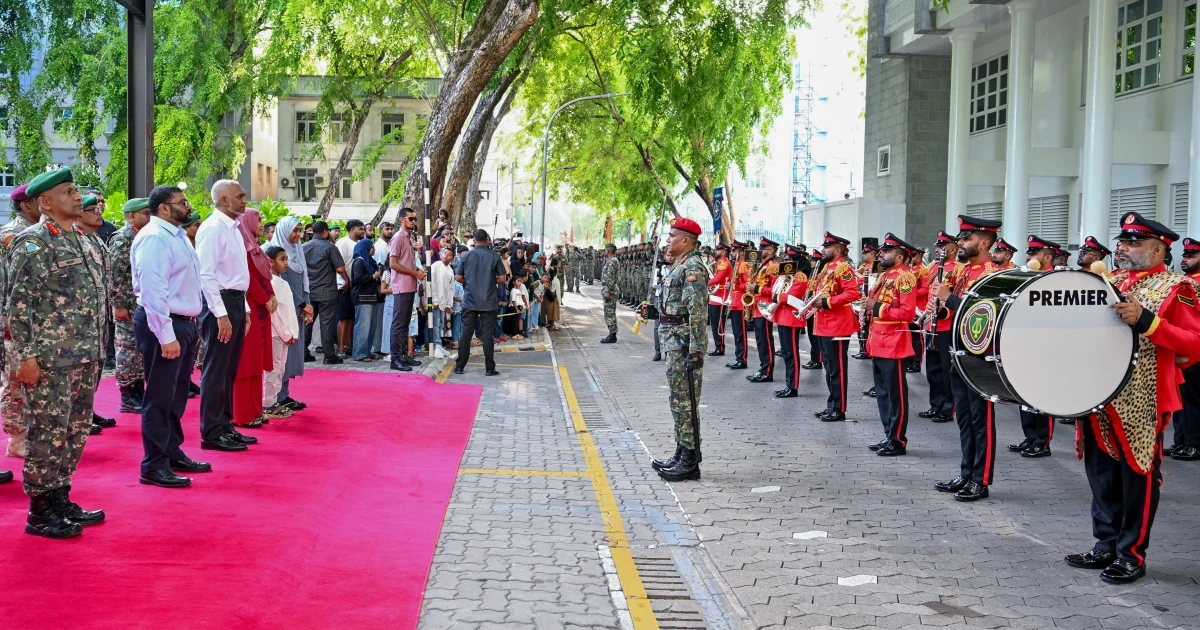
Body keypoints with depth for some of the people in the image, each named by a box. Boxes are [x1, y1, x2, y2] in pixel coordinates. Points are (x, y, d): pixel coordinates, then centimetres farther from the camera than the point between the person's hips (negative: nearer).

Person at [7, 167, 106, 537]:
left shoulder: (77, 240, 16)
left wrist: (95, 351, 18)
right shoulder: (34, 241, -9)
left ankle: (60, 500, 23)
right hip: (49, 359, -8)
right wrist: (27, 355, -19)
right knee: (48, 434, -2)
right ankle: (40, 513, 6)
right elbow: (19, 303, -14)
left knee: (74, 433, 12)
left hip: (84, 357, 8)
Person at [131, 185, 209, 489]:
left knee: (177, 394, 17)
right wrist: (166, 335, -26)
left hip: (183, 323, 10)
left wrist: (188, 326, 16)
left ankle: (172, 453, 29)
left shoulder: (176, 235, 14)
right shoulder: (154, 237, -17)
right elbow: (153, 290, -23)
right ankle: (154, 466, 3)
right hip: (164, 325, -10)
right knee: (160, 396, -4)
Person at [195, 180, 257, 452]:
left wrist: (243, 309, 17)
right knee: (215, 370, -3)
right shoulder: (212, 228, -13)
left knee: (229, 370, 15)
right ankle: (212, 433, 3)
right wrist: (221, 315, -22)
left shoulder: (233, 228, 15)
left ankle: (225, 426, 23)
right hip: (220, 302, -9)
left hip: (236, 301, 9)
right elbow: (206, 275, -19)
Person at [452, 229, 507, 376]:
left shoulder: (467, 256, -1)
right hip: (488, 302, -1)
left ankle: (459, 366, 11)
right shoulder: (494, 256, -4)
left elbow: (458, 277, 1)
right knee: (488, 334, 1)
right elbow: (502, 278, -2)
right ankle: (489, 368, 2)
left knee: (466, 332, 6)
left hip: (470, 301, 1)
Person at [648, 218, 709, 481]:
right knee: (678, 399, 15)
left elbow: (697, 312, -22)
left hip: (685, 342, -11)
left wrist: (695, 350, -25)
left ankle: (690, 462, 0)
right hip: (675, 341, 11)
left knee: (685, 401, -6)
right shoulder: (680, 266, 16)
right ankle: (682, 454, 24)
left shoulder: (692, 268, -17)